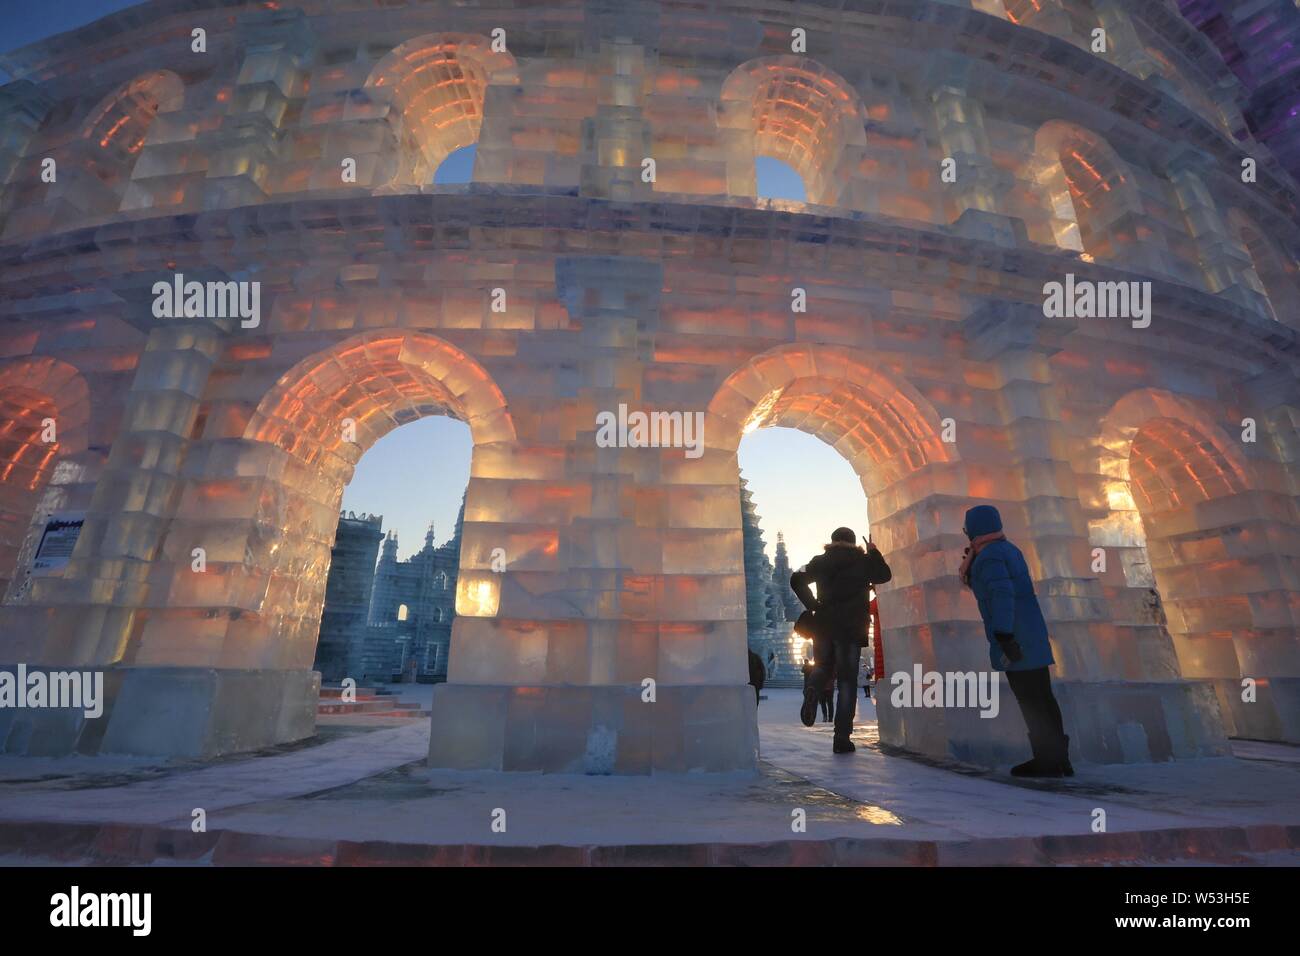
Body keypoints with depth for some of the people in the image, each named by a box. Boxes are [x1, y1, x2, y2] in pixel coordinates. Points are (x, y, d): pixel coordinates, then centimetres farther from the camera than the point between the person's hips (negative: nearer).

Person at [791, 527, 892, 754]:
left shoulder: (821, 561, 8)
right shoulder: (862, 561, 4)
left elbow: (797, 580, -2)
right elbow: (884, 574, 20)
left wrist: (812, 604, 2)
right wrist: (874, 553, 28)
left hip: (824, 624, 2)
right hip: (852, 626, -2)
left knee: (823, 666, 19)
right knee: (847, 680, 3)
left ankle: (811, 688, -16)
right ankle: (842, 737, -2)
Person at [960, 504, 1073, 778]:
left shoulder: (989, 556, -15)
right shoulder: (1007, 549, 14)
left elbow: (1002, 596, -26)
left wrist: (1004, 637, -27)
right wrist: (974, 573, 19)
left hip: (1015, 640, -10)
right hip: (1032, 637, 10)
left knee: (1030, 701, -2)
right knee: (1041, 698, 14)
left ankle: (1048, 759, 4)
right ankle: (1057, 756, 22)